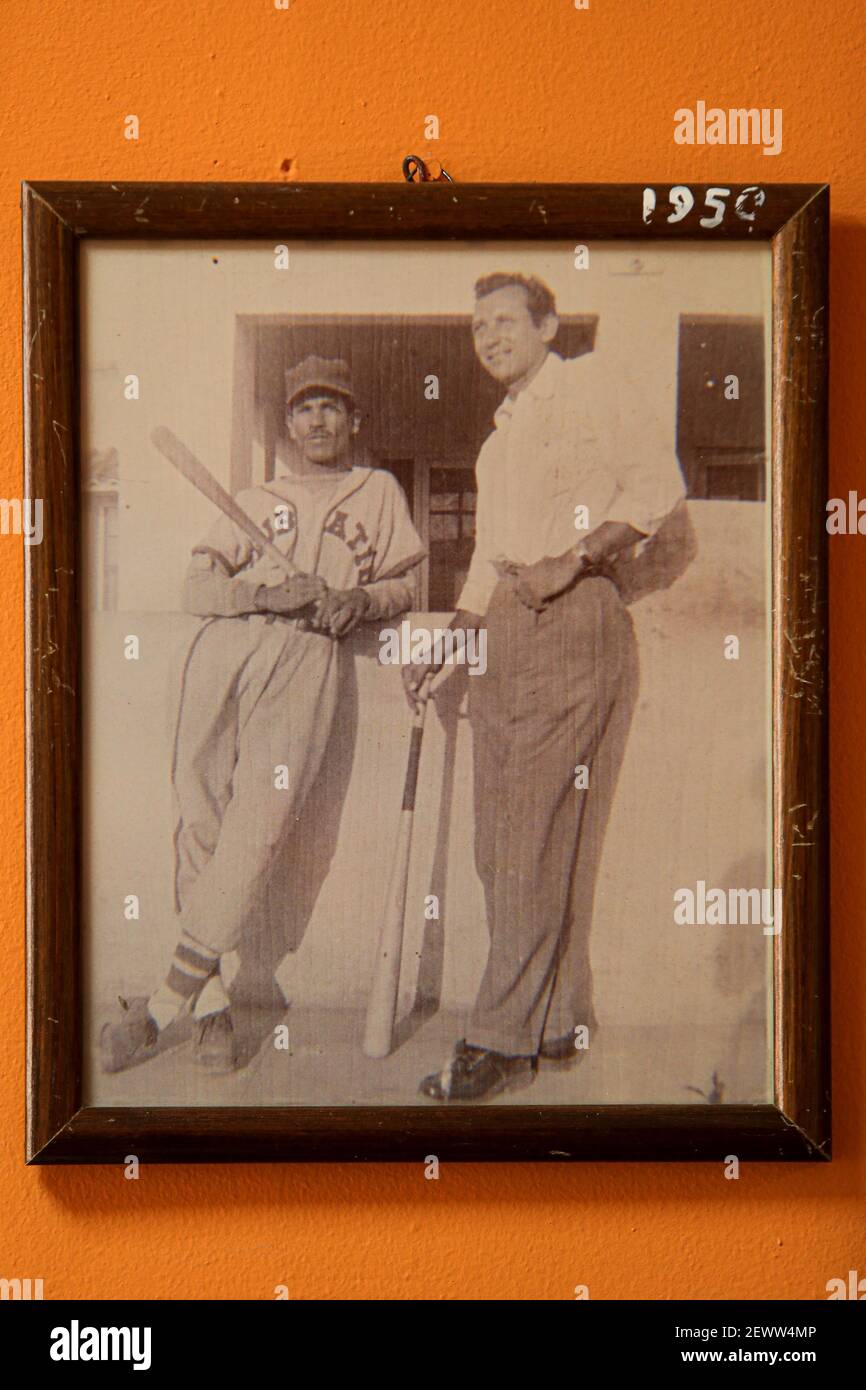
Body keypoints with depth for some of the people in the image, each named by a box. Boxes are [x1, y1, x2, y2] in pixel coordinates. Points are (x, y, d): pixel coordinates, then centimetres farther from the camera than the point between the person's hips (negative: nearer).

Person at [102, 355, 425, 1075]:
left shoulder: (380, 490, 28)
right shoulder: (254, 500, 29)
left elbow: (407, 583, 19)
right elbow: (196, 585, 14)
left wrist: (363, 598, -4)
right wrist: (265, 591, -6)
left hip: (308, 652, -2)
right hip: (224, 644, 3)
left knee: (261, 820, -18)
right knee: (201, 815, -10)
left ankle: (166, 1002, -15)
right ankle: (213, 1004, -5)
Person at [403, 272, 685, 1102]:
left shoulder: (590, 385, 5)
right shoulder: (499, 440, 28)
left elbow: (657, 482, -8)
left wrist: (571, 561, -16)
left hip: (574, 622, -8)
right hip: (502, 632, 8)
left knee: (538, 836, -11)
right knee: (501, 839, 4)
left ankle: (504, 1037, -9)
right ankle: (558, 1023, 12)